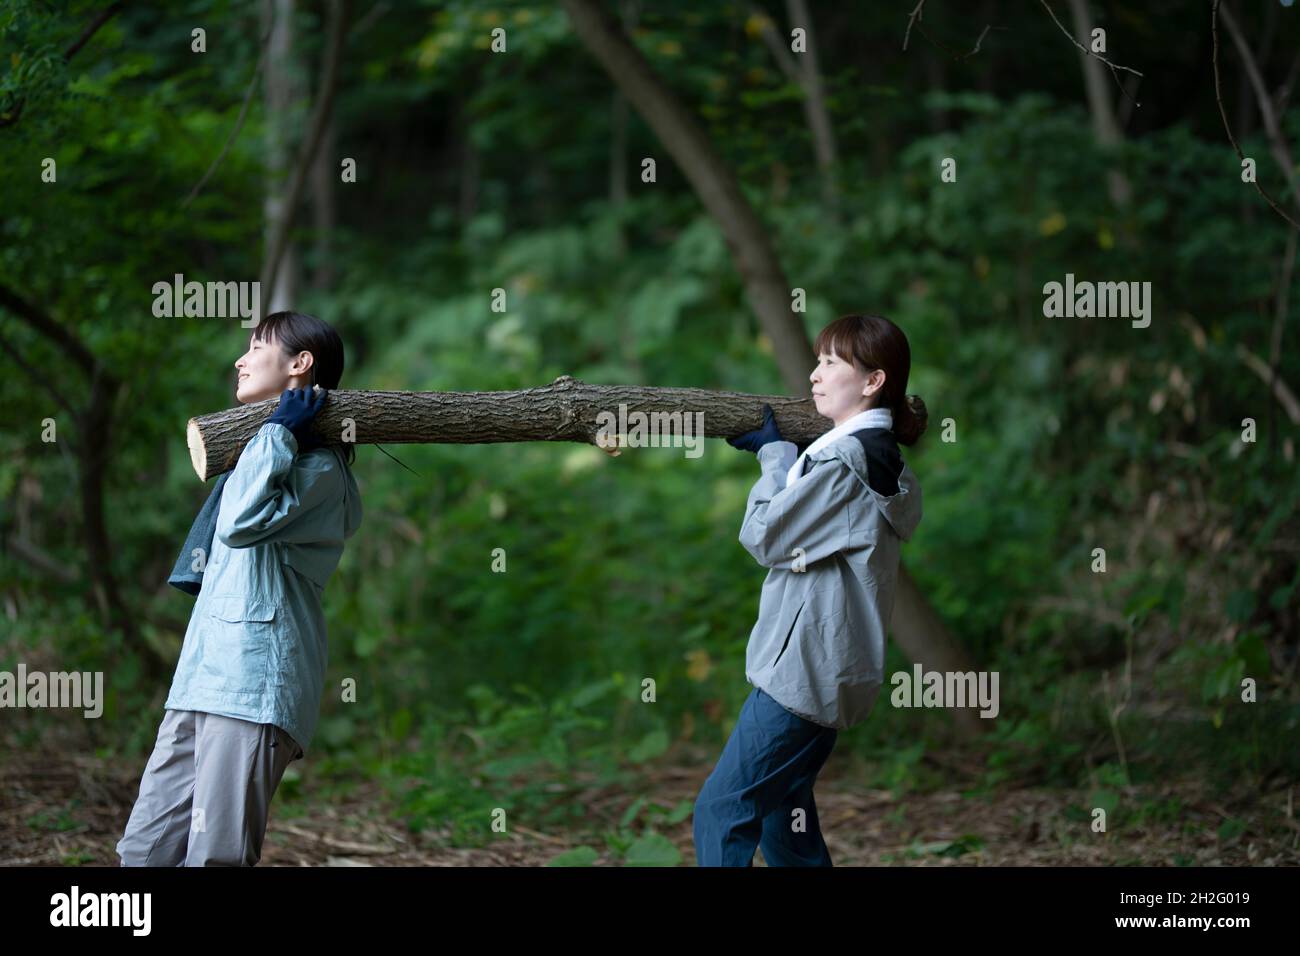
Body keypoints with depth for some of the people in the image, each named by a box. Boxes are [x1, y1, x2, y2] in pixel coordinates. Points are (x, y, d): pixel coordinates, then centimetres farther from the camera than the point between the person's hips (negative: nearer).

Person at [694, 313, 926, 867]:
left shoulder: (847, 460, -17)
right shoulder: (879, 457, 14)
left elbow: (764, 535, -13)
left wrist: (774, 453, 0)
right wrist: (778, 449, 11)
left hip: (802, 671, -10)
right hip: (823, 671, 10)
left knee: (721, 812, -9)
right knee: (782, 816, 15)